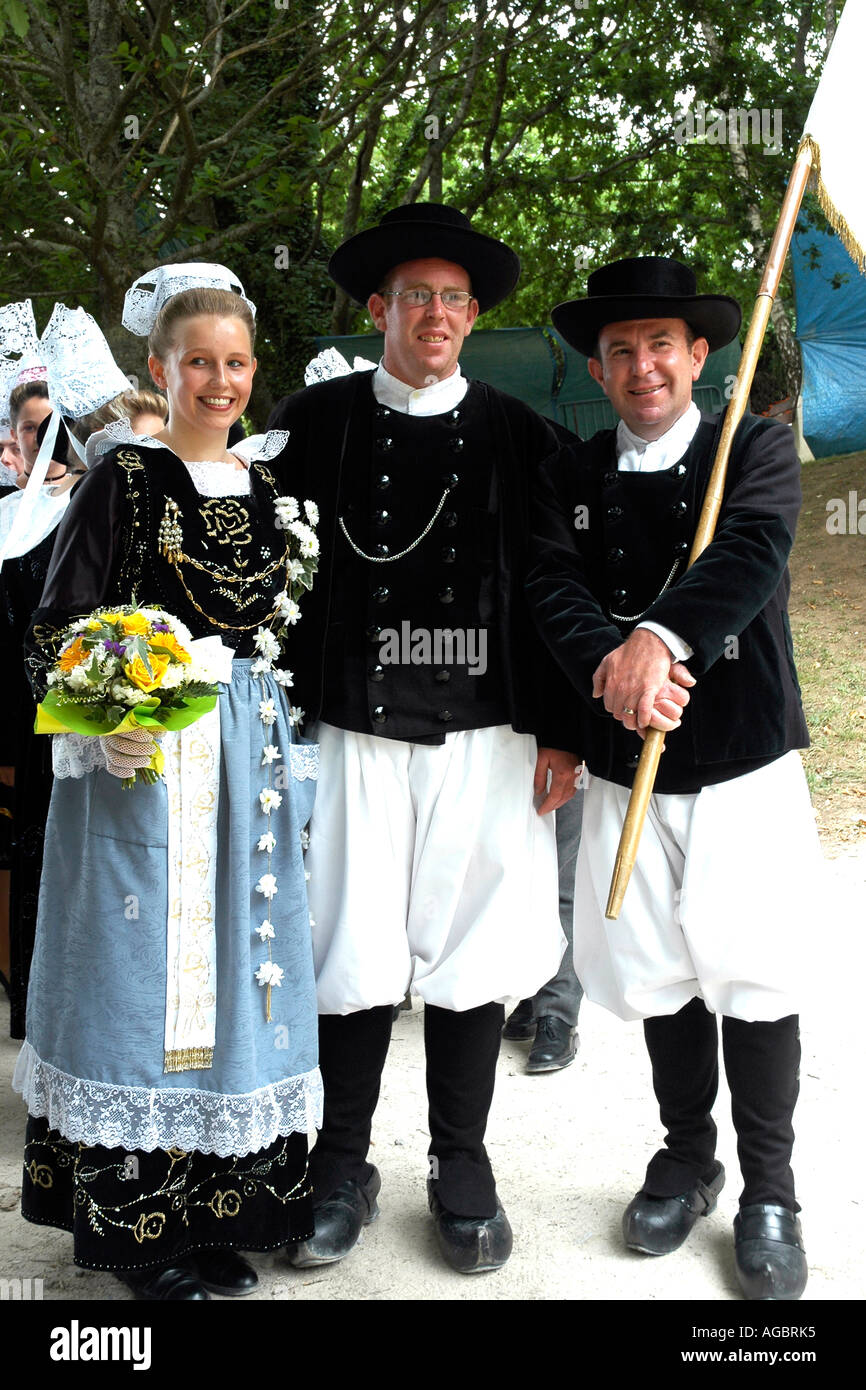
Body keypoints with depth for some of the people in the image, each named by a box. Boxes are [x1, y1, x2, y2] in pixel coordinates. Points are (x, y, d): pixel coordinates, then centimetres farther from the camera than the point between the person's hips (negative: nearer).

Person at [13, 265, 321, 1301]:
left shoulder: (269, 484, 11)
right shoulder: (123, 477, -3)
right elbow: (56, 629, -5)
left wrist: (293, 750, 8)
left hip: (249, 759, 5)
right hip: (142, 760, -5)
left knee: (235, 966, 9)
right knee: (141, 969, 1)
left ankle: (220, 1206, 22)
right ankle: (133, 1221, 14)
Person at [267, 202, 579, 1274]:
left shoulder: (517, 433, 7)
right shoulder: (314, 422, 5)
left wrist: (556, 734, 3)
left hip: (484, 736, 1)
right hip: (353, 734, -1)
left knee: (471, 948, 7)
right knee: (353, 954, 4)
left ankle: (462, 1169, 25)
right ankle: (343, 1169, 23)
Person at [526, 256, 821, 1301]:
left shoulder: (757, 451, -1)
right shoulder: (570, 478, 8)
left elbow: (751, 555, -20)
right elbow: (555, 592, -5)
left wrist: (660, 635, -36)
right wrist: (609, 665, -26)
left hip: (746, 764, -2)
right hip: (628, 770, 3)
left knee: (753, 980, 4)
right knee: (659, 977, 13)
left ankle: (768, 1192, 23)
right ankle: (686, 1157, 34)